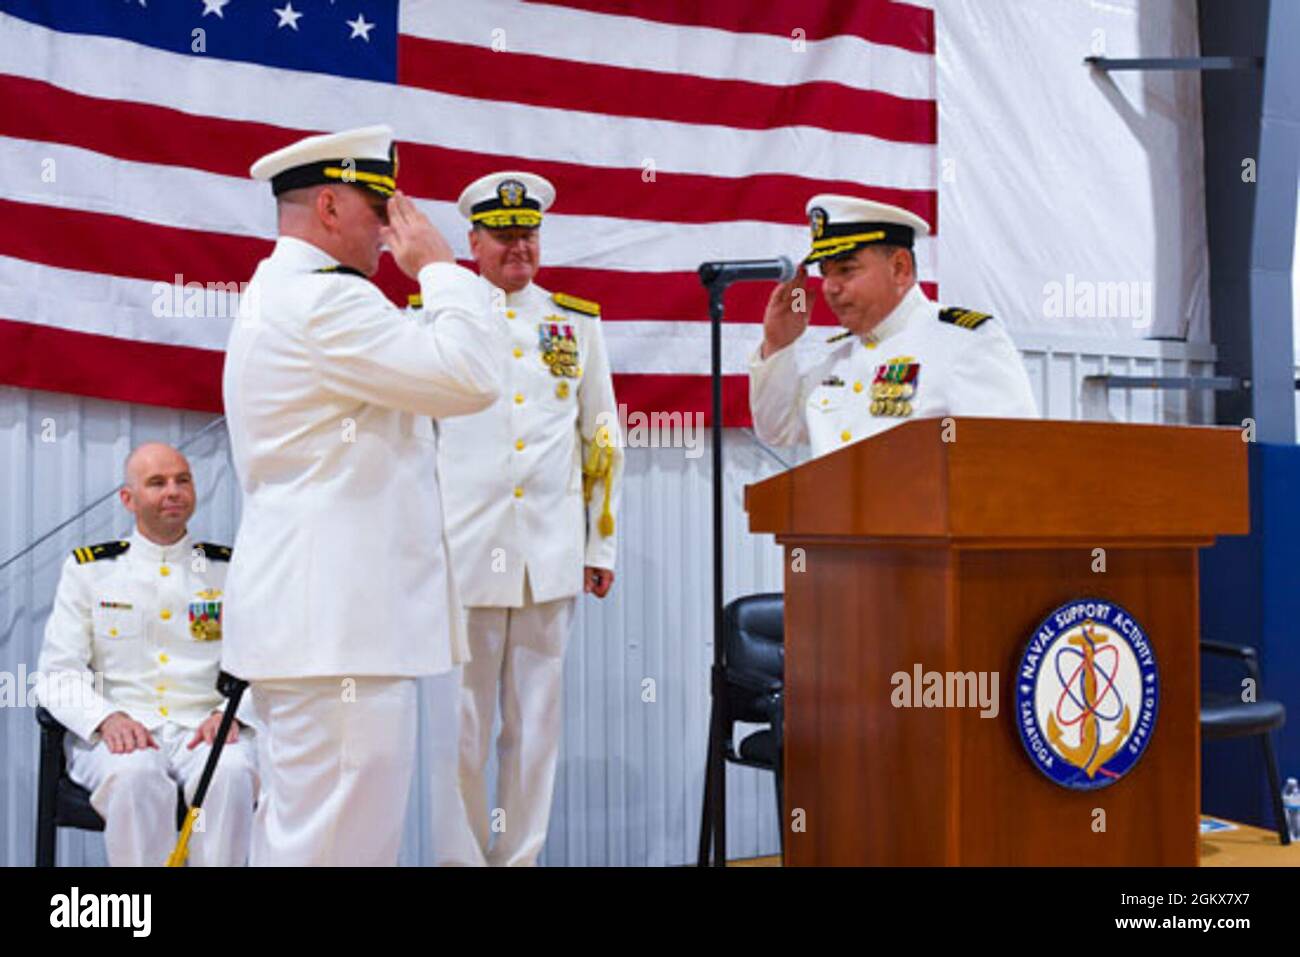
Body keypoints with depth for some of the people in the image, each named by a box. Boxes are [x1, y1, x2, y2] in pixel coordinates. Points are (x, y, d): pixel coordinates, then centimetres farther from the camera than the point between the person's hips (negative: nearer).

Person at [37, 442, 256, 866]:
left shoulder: (229, 570, 13)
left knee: (231, 774, -34)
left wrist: (229, 713, -12)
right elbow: (58, 672, 5)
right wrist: (105, 717, -15)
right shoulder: (88, 569, 11)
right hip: (116, 734, -1)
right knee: (135, 777, -36)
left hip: (204, 731, 1)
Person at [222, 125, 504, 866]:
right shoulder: (325, 300, -15)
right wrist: (439, 266, -6)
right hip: (338, 620, -11)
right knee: (339, 842, -8)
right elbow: (472, 379, -20)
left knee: (297, 836, 15)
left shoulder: (277, 296, 21)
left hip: (314, 614, 11)